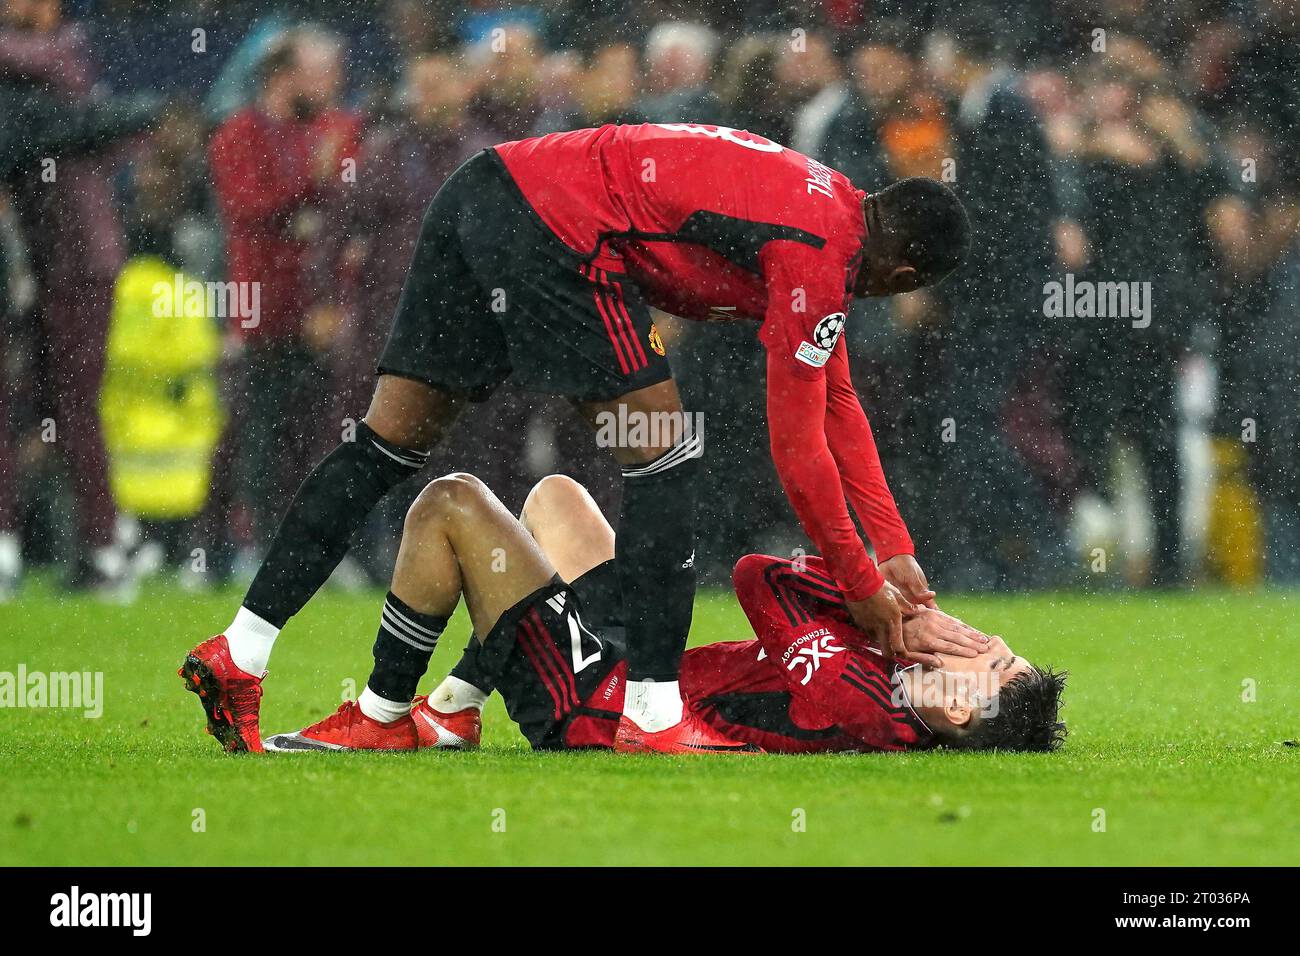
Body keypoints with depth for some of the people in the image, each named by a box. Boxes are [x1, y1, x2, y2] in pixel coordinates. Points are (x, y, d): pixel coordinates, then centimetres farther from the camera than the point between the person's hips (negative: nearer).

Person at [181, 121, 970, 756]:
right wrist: (863, 584, 6)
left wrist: (895, 550, 27)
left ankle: (240, 651, 6)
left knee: (389, 443, 9)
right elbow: (798, 450, -5)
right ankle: (654, 715, -3)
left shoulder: (827, 208, 20)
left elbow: (838, 402, 28)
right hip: (559, 232, -9)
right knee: (662, 449, -3)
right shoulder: (819, 260, -8)